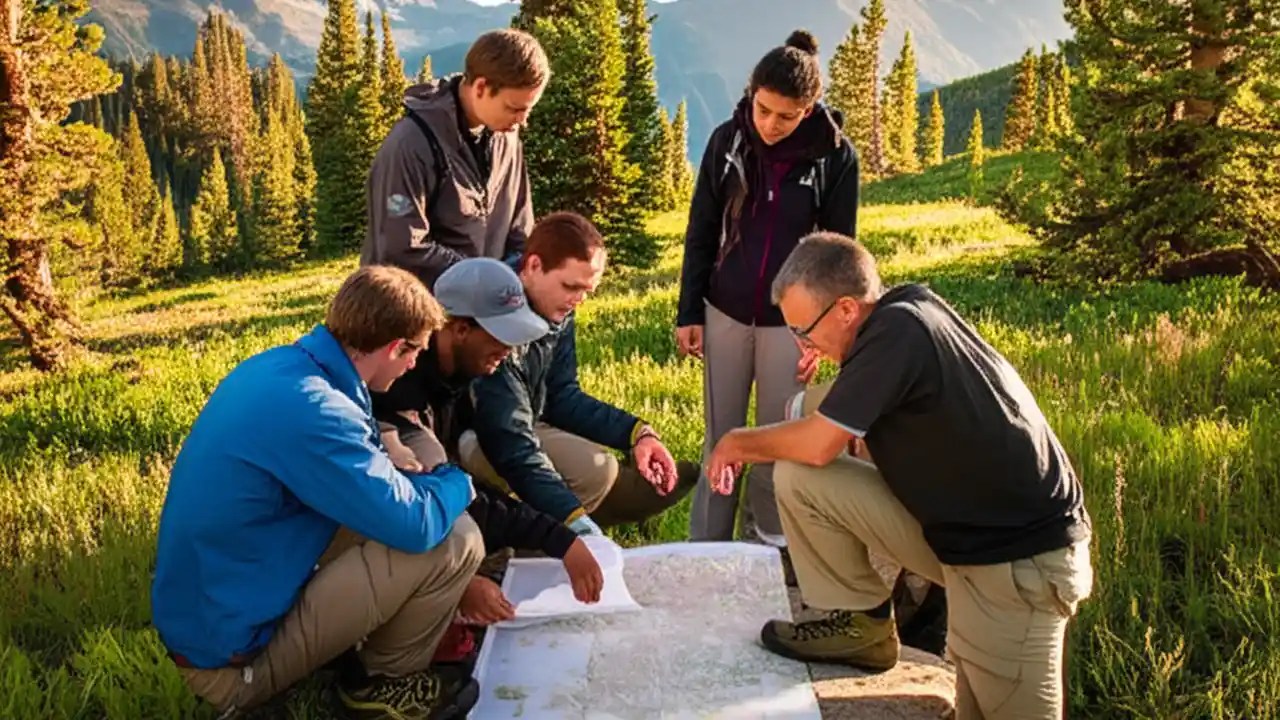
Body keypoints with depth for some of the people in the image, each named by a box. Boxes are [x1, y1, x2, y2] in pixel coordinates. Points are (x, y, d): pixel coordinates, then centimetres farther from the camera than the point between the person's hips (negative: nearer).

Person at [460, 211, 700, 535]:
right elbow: (510, 447, -35)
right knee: (593, 471, -25)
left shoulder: (555, 312, -4)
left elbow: (561, 397, 4)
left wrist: (636, 433, -10)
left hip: (518, 425, 8)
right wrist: (574, 519, -40)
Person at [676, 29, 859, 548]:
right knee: (720, 437, 9)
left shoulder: (835, 155, -10)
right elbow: (701, 234, 2)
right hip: (725, 312, 2)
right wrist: (688, 313, 1)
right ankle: (706, 546, 21)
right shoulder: (727, 140, -4)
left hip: (789, 319, -1)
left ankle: (767, 545, 24)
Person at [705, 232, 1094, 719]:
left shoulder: (897, 330, -26)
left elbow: (817, 445, -22)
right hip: (951, 528, 9)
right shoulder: (910, 311, 2)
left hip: (1019, 559, -9)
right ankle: (861, 623, 15)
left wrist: (739, 442, -1)